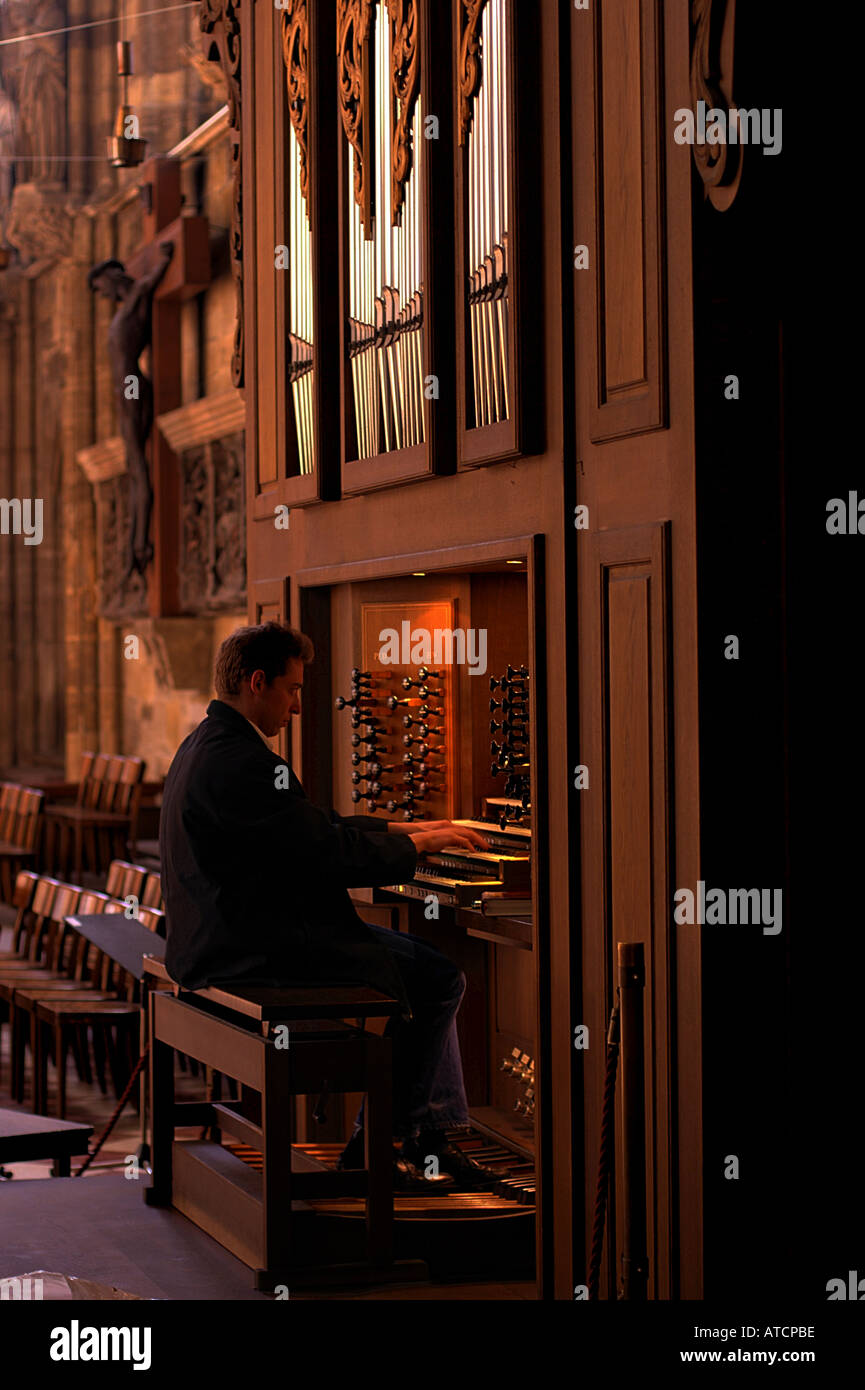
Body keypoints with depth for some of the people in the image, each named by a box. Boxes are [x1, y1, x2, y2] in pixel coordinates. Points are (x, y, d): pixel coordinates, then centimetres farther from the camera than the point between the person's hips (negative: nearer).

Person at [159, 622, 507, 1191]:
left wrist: (405, 829, 17)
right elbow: (331, 855, -22)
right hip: (261, 950, -12)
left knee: (415, 961, 14)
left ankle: (431, 1137, 11)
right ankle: (379, 1145, 6)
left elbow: (315, 824, 22)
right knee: (440, 977, -7)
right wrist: (418, 845, -6)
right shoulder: (242, 762, -21)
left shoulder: (211, 743, 15)